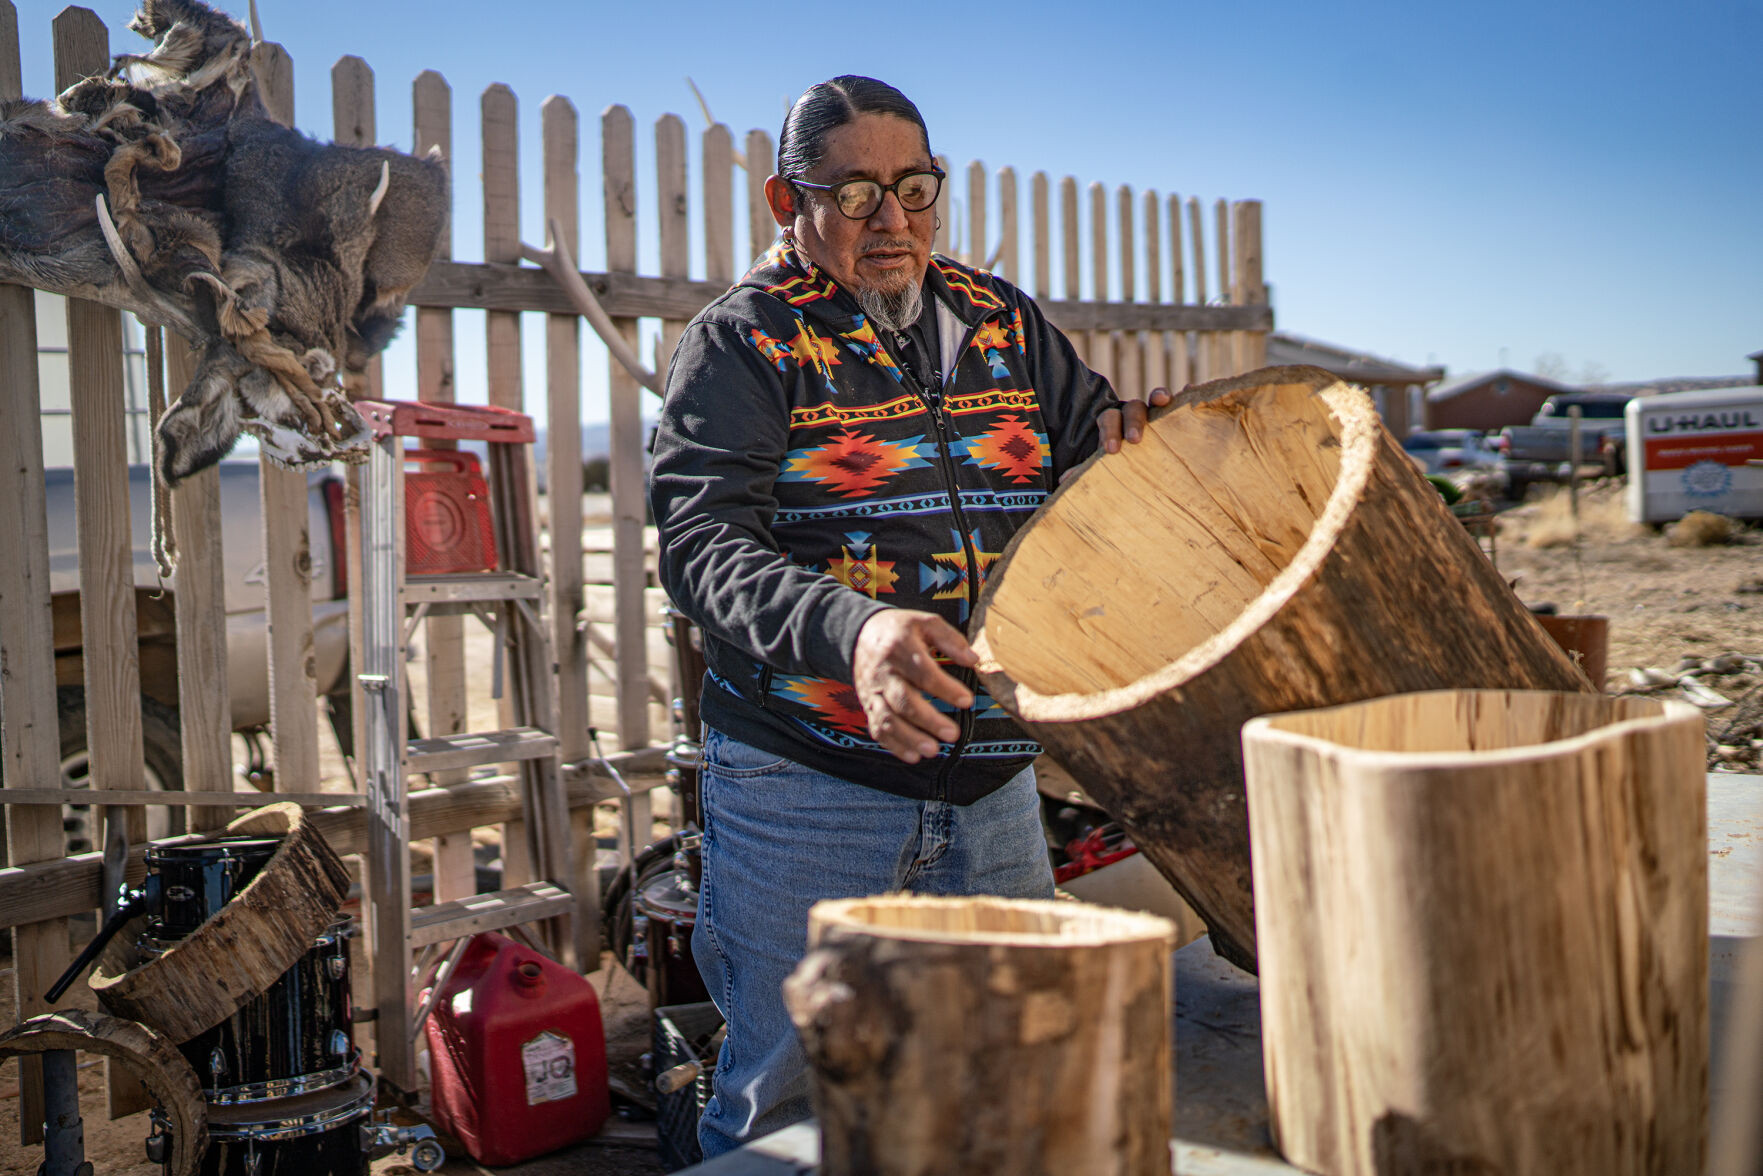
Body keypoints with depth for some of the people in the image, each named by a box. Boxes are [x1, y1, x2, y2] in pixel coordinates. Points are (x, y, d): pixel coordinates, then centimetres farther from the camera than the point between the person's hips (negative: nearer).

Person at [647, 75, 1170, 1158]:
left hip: (992, 775, 5)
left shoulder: (1001, 320, 10)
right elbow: (702, 543, -18)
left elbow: (1087, 430, 20)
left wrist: (1127, 437, -6)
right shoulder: (743, 341, -5)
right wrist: (851, 631, -37)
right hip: (803, 784, -4)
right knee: (785, 1094, 7)